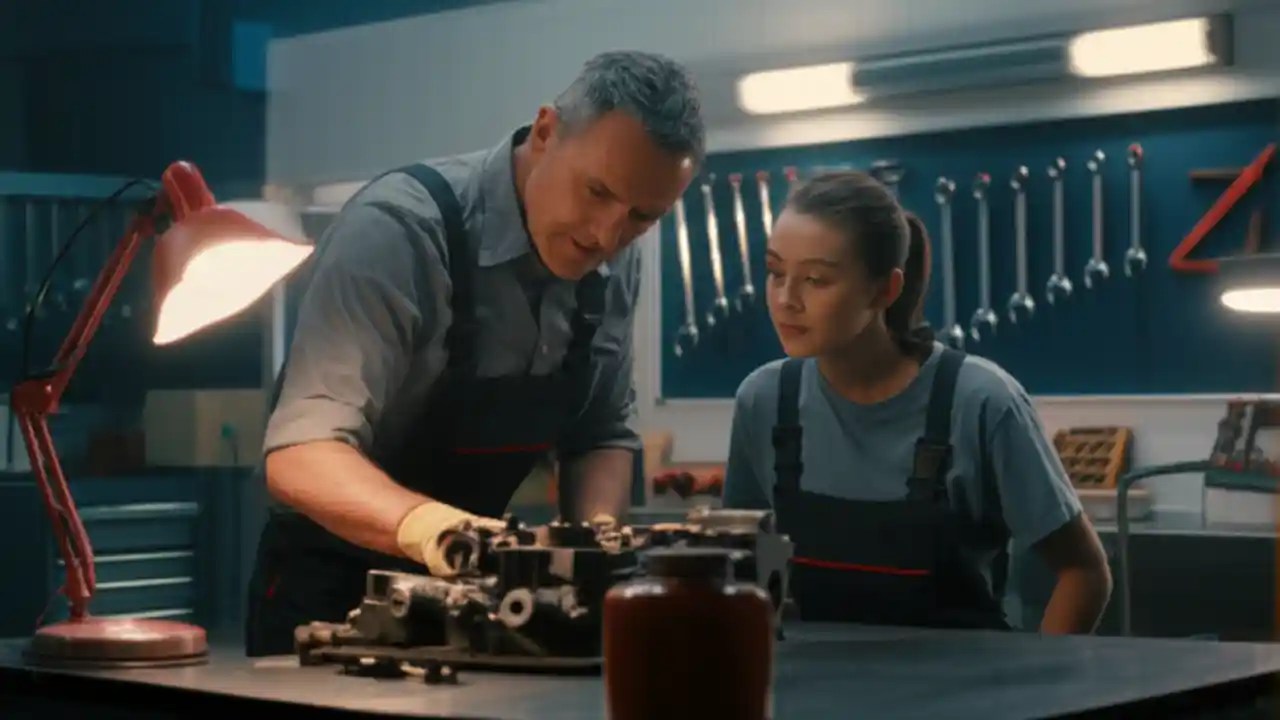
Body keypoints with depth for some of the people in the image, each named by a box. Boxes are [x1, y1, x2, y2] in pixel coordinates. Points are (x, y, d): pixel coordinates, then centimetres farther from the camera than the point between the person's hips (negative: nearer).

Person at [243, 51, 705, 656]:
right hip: (332, 592, -6)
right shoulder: (399, 228, -23)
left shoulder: (612, 266, -3)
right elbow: (303, 450, -29)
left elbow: (603, 434, 7)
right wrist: (426, 523, -47)